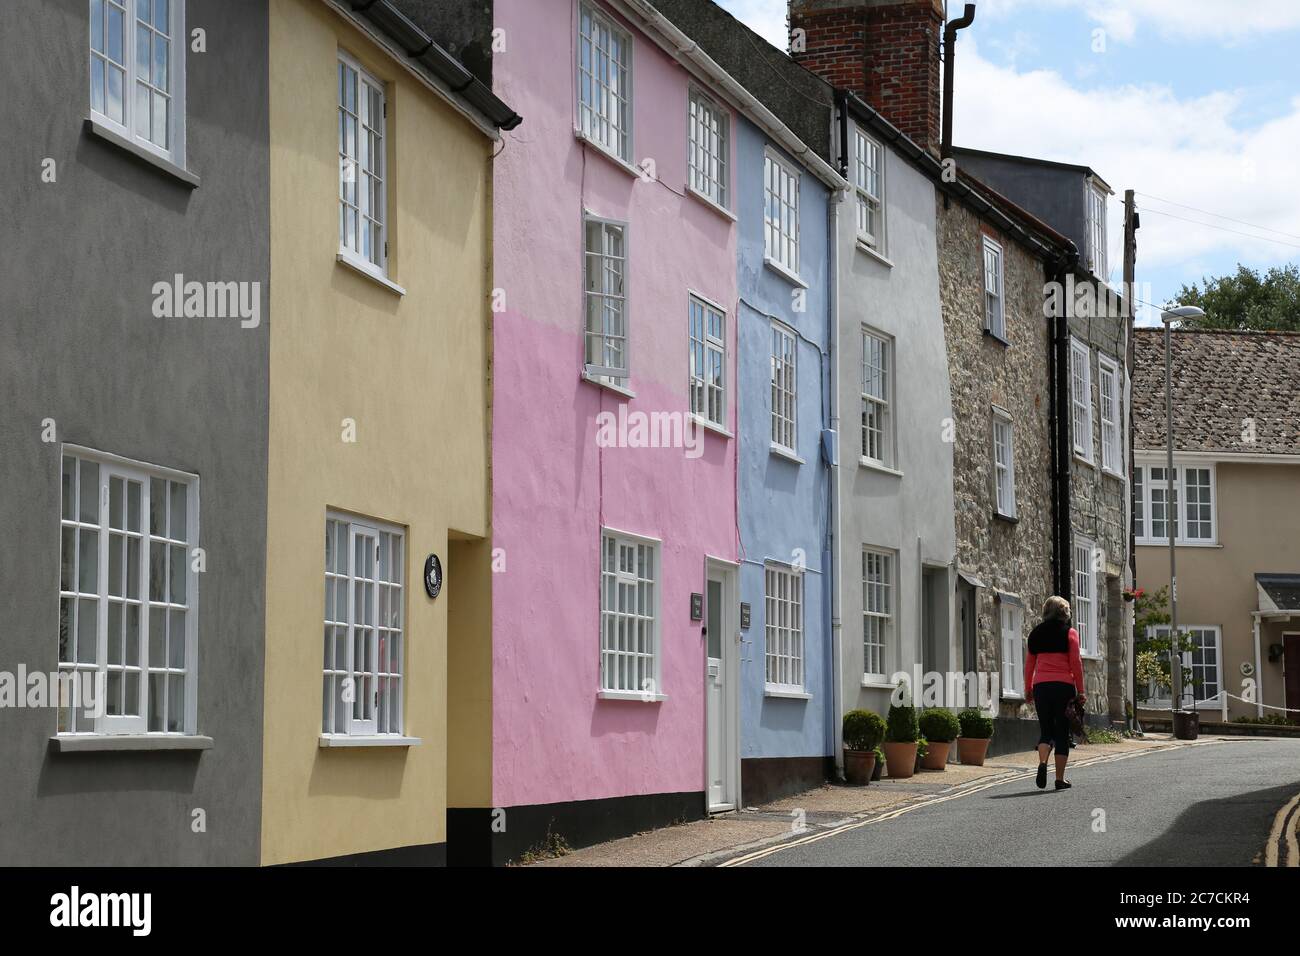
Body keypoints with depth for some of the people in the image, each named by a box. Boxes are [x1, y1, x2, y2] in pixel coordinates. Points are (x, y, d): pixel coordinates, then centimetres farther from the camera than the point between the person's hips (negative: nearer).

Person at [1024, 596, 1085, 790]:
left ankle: (1042, 762, -17)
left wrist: (1028, 689, 19)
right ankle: (1060, 779, 6)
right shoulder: (1069, 633, -1)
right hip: (1064, 686, -3)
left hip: (1041, 686, 3)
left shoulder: (1036, 634, 9)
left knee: (1046, 730, 11)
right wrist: (1080, 691, 0)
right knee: (1062, 733, 5)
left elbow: (1029, 664, 12)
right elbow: (1076, 663, -4)